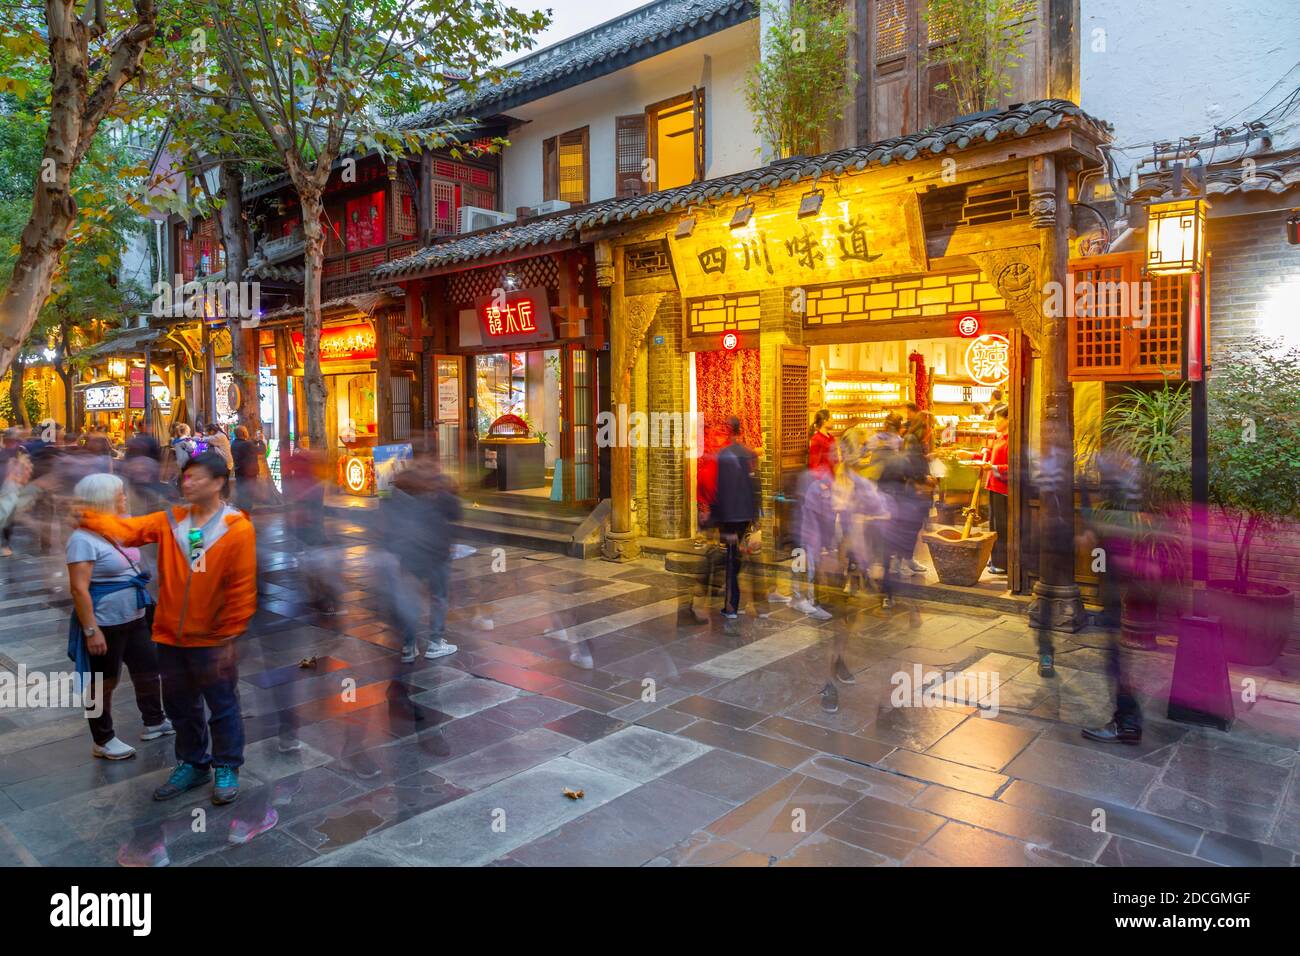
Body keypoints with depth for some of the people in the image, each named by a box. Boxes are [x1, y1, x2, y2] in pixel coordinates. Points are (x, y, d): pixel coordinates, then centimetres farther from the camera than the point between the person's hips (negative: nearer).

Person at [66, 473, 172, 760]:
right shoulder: (83, 539, -19)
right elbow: (78, 588, -22)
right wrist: (91, 630, -24)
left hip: (134, 619, 8)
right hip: (105, 625, -8)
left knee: (148, 669, 17)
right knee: (103, 683, 7)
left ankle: (154, 722, 35)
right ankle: (103, 741, 21)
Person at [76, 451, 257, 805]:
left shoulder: (238, 528, -13)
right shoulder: (169, 521, 3)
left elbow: (242, 588, -12)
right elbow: (128, 530, -11)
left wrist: (229, 636, -11)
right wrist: (86, 517, -29)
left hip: (212, 640, -5)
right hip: (170, 637, 5)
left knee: (222, 707, 8)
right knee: (180, 706, 19)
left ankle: (227, 769, 25)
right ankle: (192, 764, 37)